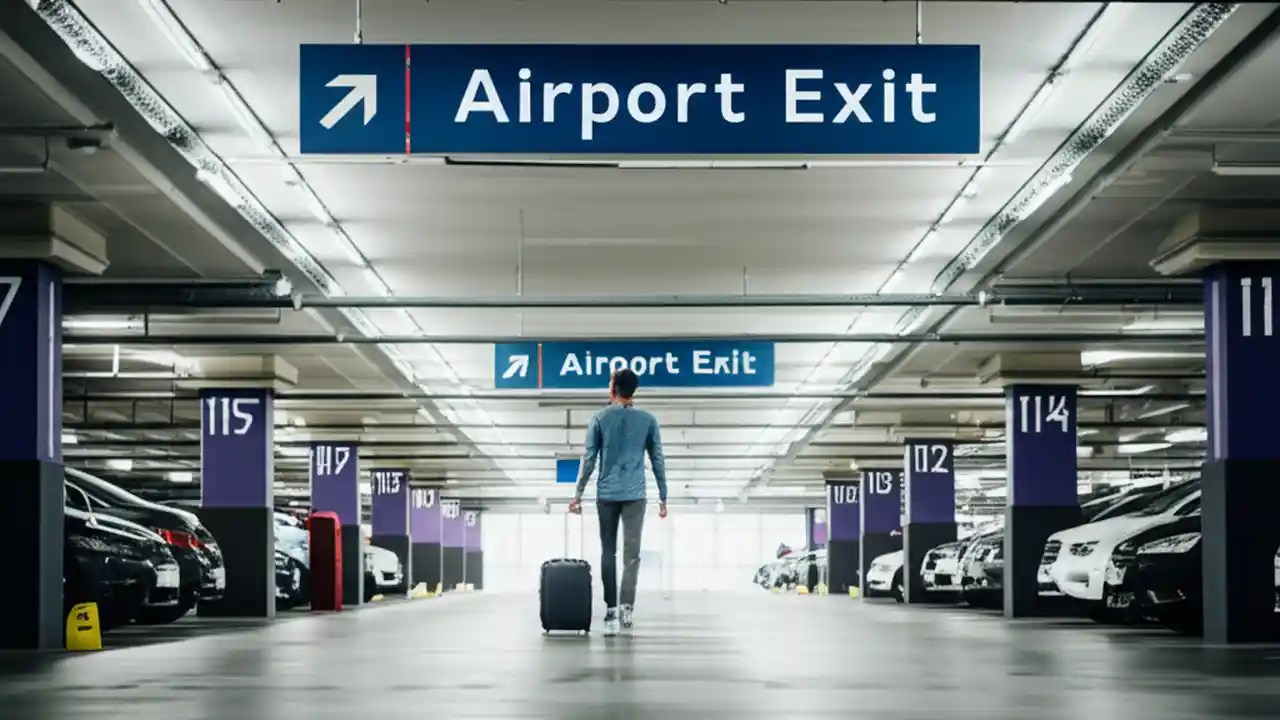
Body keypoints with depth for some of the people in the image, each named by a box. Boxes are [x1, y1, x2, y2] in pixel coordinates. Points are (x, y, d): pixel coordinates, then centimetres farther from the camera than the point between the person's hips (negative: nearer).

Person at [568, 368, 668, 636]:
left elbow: (589, 459, -1)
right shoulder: (648, 421, 3)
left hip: (606, 495, 0)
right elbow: (658, 461, 5)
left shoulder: (600, 419, 0)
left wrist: (578, 495, 5)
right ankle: (627, 607, -11)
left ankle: (611, 610, 0)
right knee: (632, 553, 0)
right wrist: (663, 498, 11)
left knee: (608, 552, 7)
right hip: (635, 495, 0)